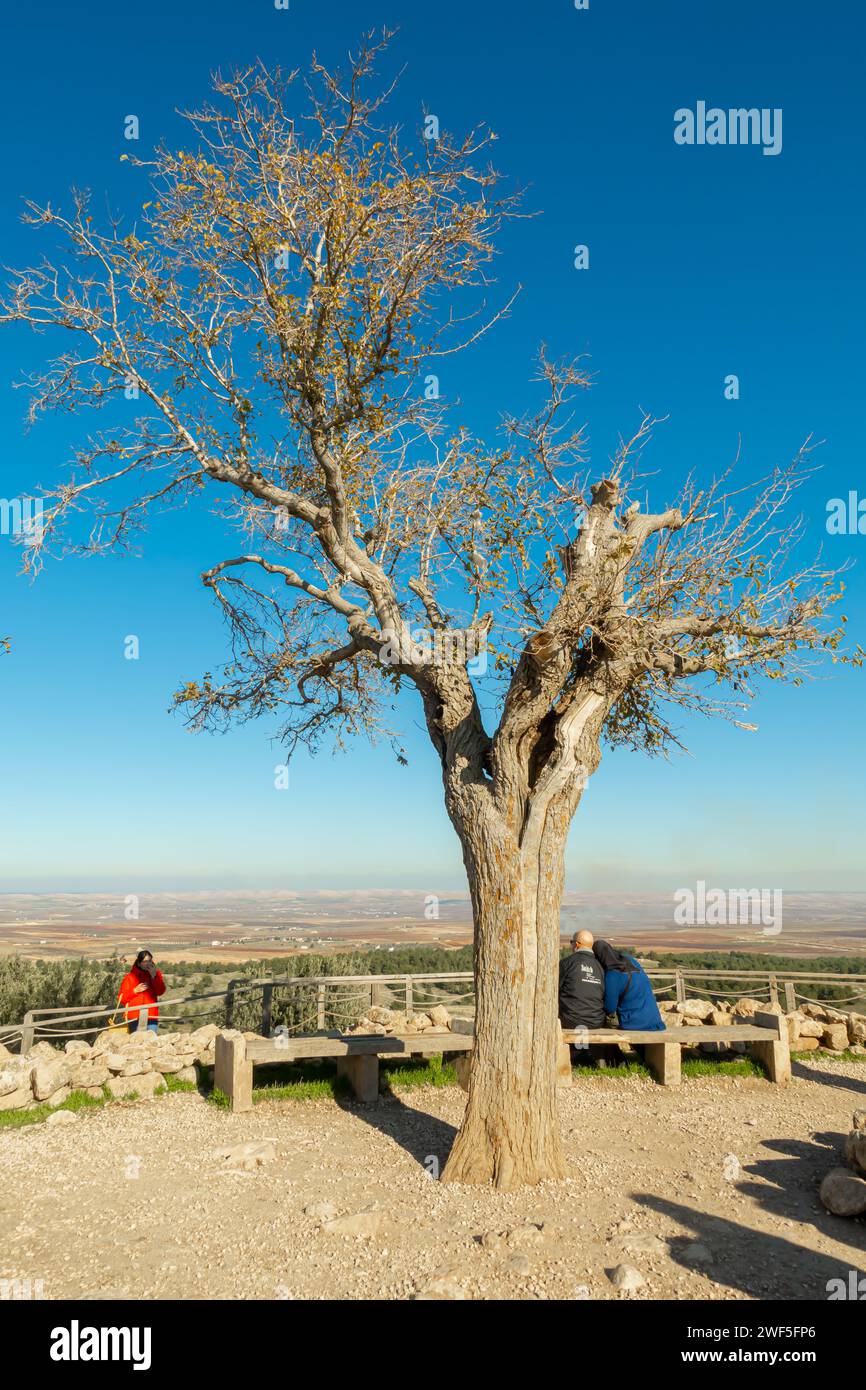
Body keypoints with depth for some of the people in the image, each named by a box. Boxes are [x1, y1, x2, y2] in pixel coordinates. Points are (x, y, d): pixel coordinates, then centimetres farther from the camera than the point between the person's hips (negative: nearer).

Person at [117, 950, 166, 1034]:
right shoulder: (130, 977, 6)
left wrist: (154, 976, -9)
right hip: (135, 1018, -1)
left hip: (151, 1017, 1)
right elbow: (121, 999, 3)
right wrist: (135, 991, -10)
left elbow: (160, 991, -3)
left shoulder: (156, 975, 12)